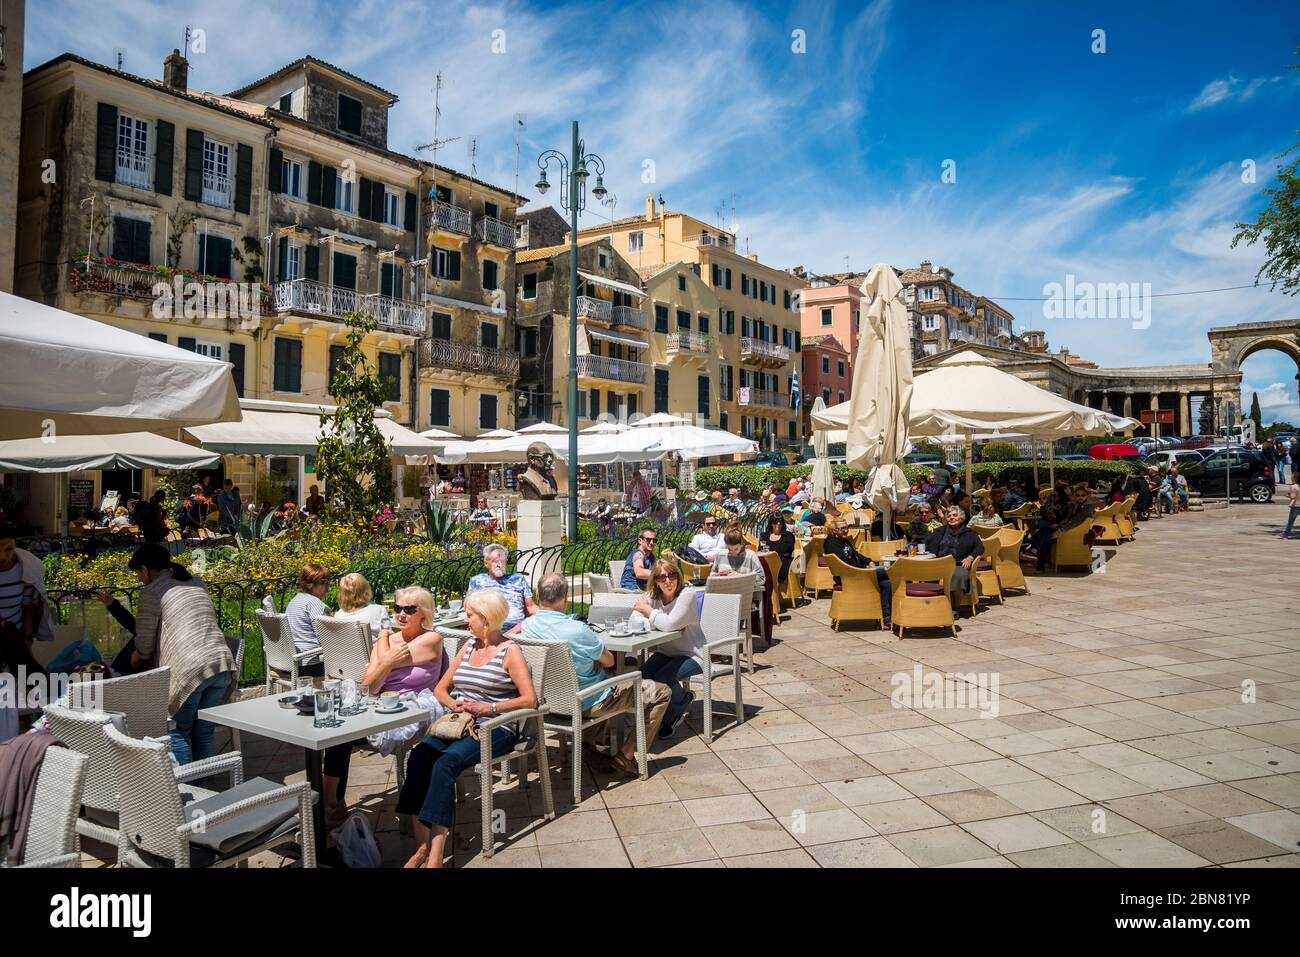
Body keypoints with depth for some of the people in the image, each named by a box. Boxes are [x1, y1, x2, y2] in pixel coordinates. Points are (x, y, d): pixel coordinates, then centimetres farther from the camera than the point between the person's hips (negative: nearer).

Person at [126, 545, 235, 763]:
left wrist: (138, 656, 32)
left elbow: (145, 644, 8)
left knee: (179, 732, 9)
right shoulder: (197, 583, 22)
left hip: (189, 669, -6)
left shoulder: (152, 592, 3)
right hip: (222, 663, 6)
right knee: (203, 733, 15)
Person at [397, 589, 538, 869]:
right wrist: (454, 705, -2)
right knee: (418, 756, -23)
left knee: (445, 764, -31)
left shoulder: (510, 651, -2)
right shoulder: (469, 646, 18)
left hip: (495, 729, -6)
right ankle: (422, 846, -24)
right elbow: (440, 689, 20)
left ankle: (435, 855, -30)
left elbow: (529, 699, -10)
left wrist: (488, 707, -18)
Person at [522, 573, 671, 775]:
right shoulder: (576, 630, -28)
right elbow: (609, 661, -11)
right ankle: (625, 756, 4)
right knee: (661, 692, 2)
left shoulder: (526, 626, -9)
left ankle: (588, 742, 25)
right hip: (587, 703, -7)